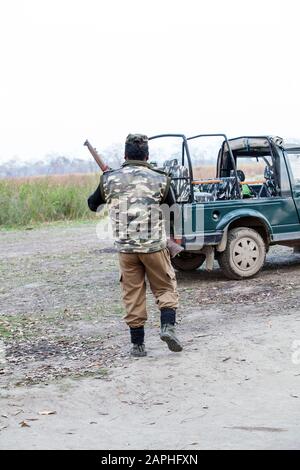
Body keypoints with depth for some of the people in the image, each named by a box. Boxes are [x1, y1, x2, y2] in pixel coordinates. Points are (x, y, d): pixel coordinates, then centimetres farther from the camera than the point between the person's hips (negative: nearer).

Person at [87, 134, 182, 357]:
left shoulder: (109, 179, -2)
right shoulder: (159, 179, -5)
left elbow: (92, 204, 15)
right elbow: (172, 204, 12)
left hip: (125, 247, 2)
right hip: (154, 246, -1)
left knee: (133, 294, 10)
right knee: (166, 288, 14)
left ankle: (138, 344, 12)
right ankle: (168, 327, -5)